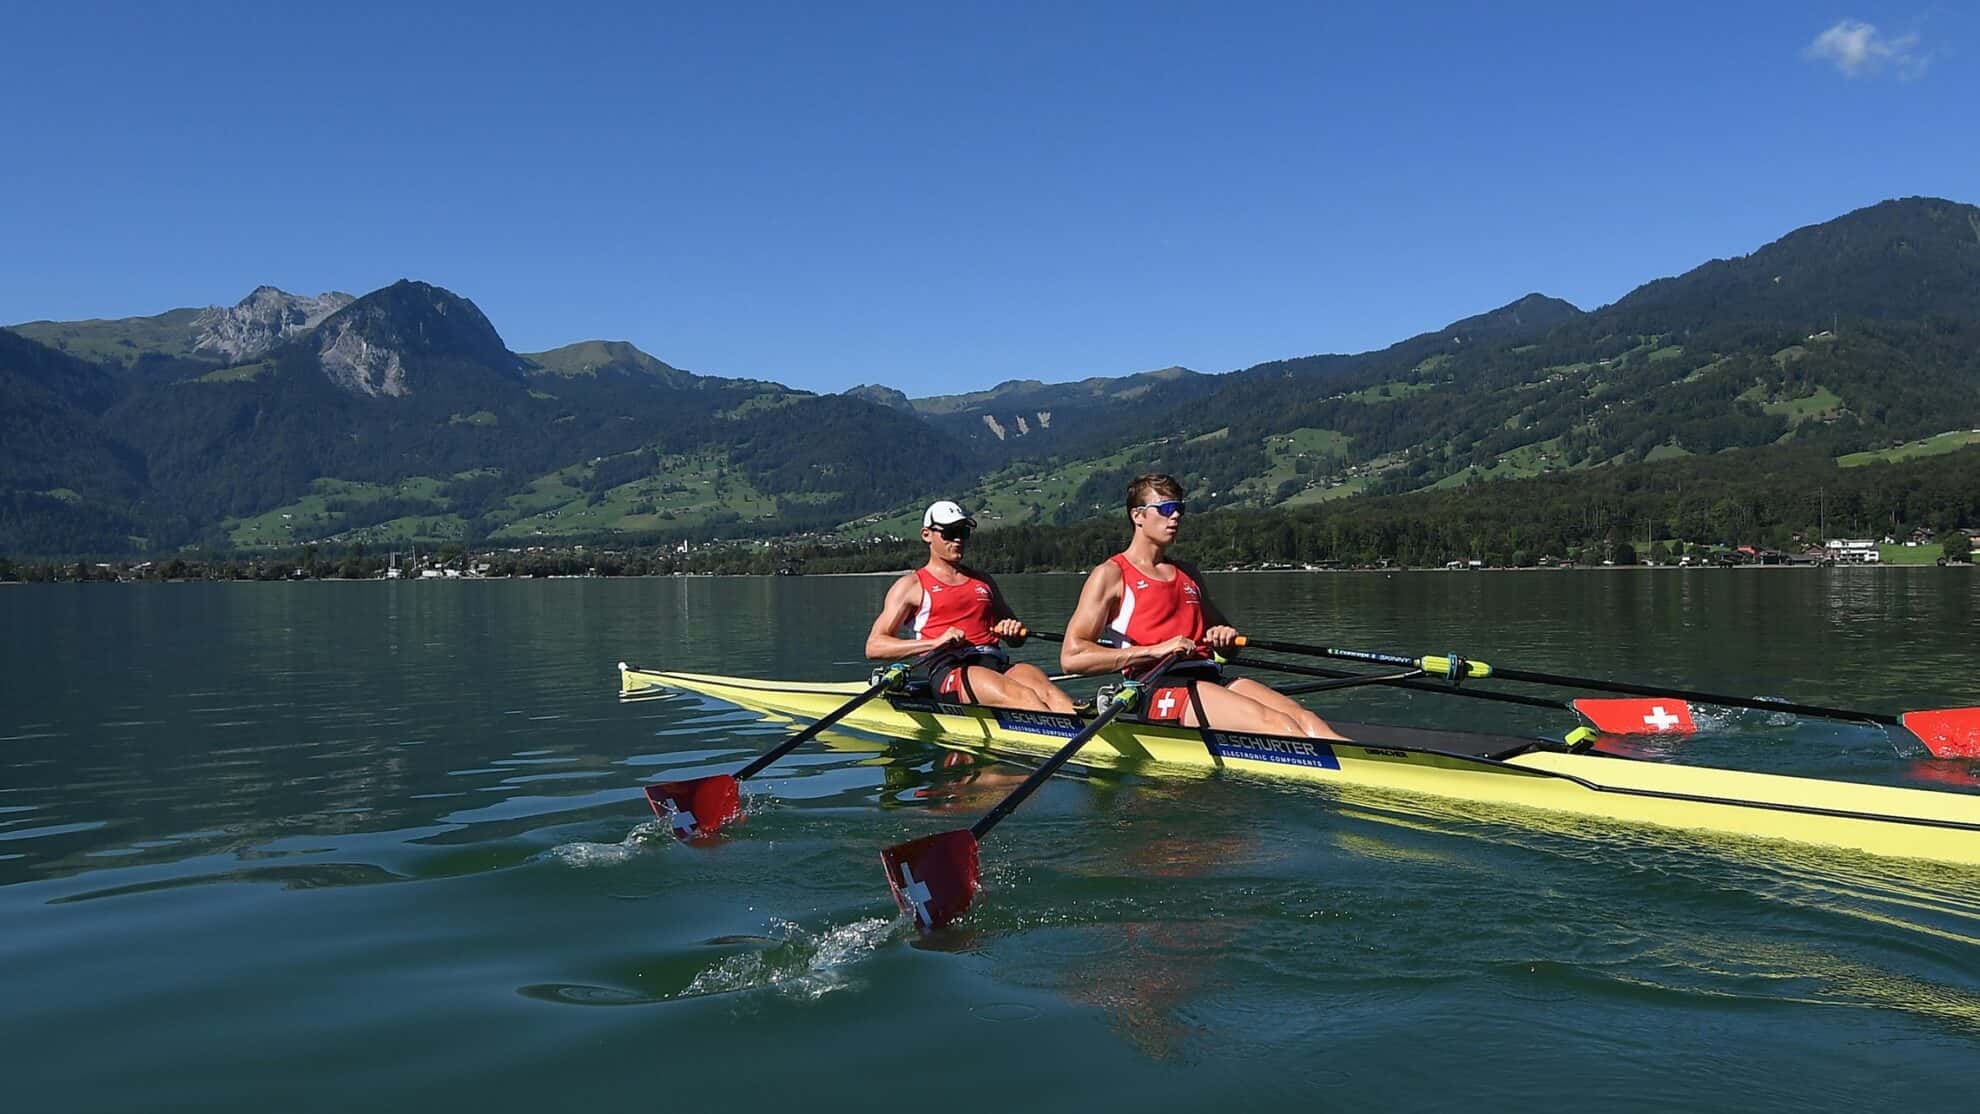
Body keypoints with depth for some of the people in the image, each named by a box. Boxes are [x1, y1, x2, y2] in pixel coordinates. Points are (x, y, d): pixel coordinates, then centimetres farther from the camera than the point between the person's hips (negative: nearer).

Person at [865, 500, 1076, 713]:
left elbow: (1018, 640, 34)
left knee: (1048, 691, -30)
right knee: (1022, 697, -34)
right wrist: (936, 642, -12)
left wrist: (1014, 630, 7)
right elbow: (873, 646, 2)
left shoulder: (983, 581, 30)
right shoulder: (912, 585, 14)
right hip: (948, 670, -5)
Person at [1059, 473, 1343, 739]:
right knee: (1274, 723, -29)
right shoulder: (1111, 575, 5)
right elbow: (1071, 658, -6)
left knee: (1301, 716, -23)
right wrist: (1155, 650, -14)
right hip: (1159, 690, -7)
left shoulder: (1188, 574, 26)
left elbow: (1219, 627, 37)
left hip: (1211, 680, 7)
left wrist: (1227, 637, 9)